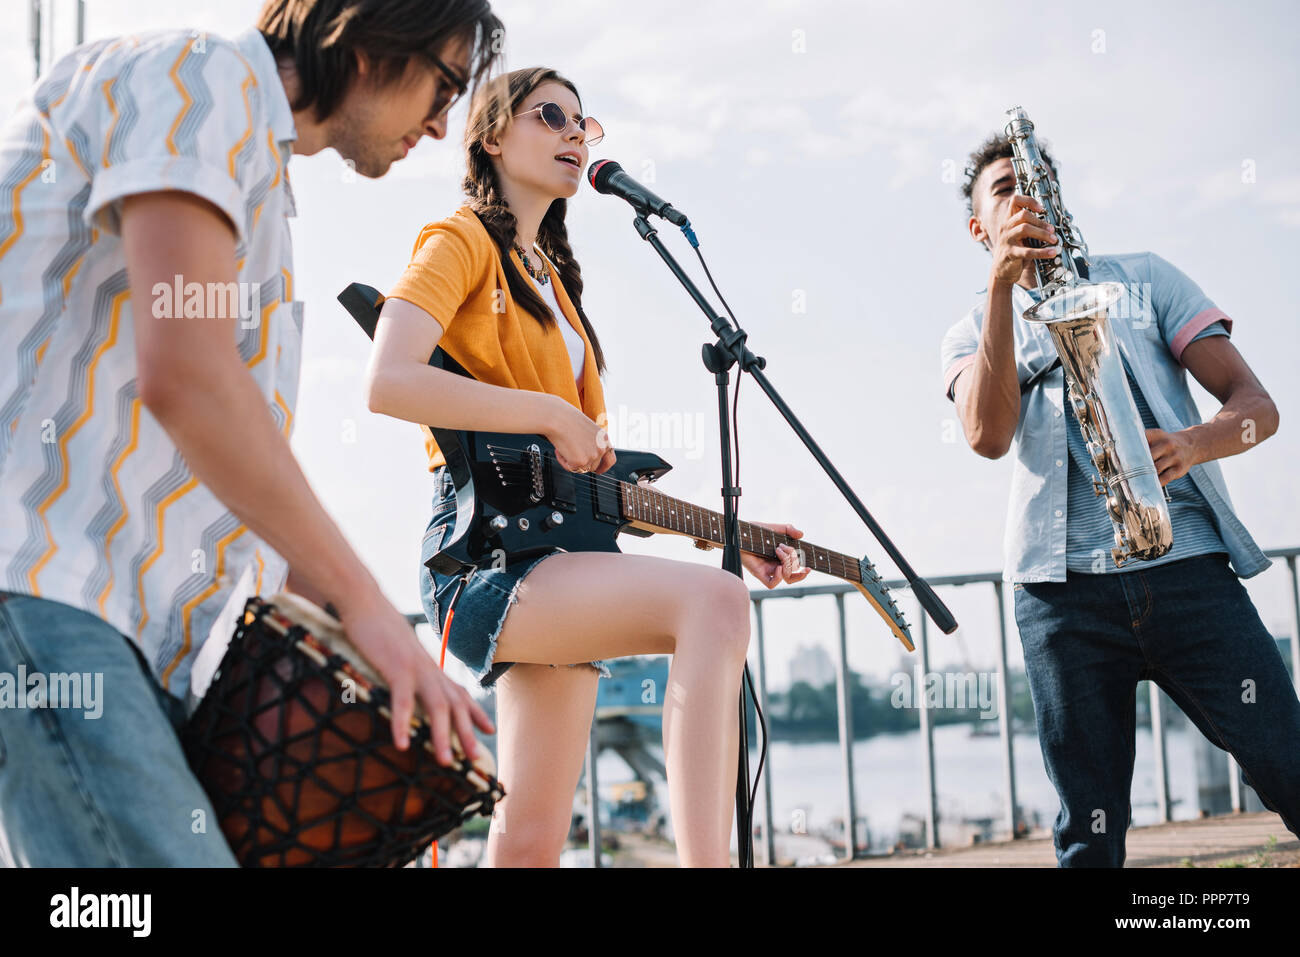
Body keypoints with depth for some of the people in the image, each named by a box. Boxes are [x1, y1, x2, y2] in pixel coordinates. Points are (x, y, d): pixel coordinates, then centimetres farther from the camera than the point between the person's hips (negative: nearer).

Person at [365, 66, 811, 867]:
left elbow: (596, 469, 23)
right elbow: (388, 382, -18)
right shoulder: (461, 243, 1)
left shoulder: (554, 279, 26)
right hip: (485, 549, -8)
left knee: (532, 841, 2)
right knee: (712, 600, -31)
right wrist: (550, 414, -14)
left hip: (559, 555, 8)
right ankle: (704, 856, -39)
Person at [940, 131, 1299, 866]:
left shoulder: (1143, 279, 18)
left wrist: (1194, 444, -14)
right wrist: (1003, 286, -12)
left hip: (1186, 564, 0)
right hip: (1063, 587, 0)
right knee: (1090, 833, 1)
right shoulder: (973, 332, 16)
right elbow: (989, 437, -7)